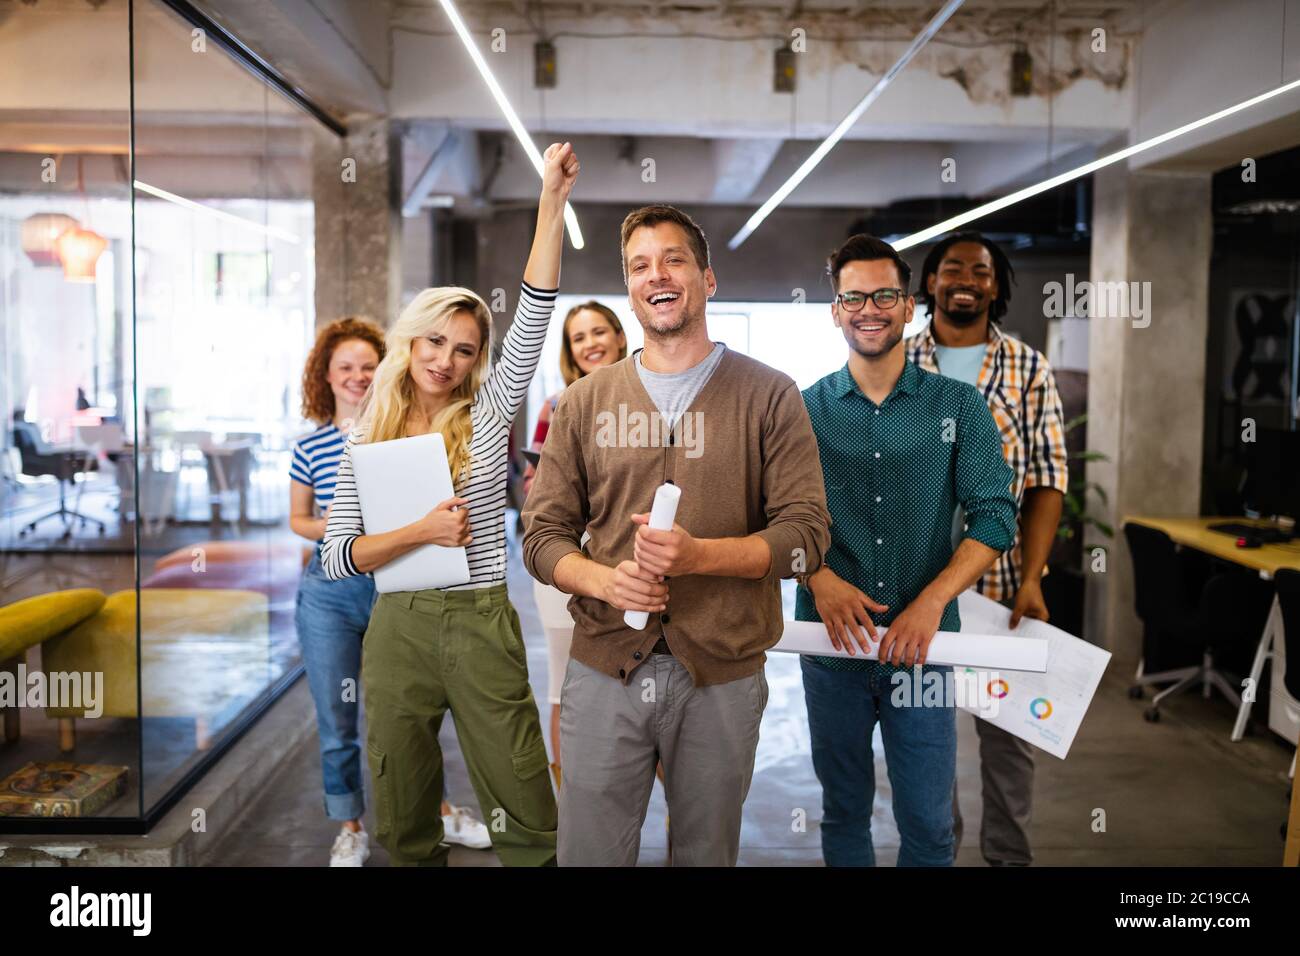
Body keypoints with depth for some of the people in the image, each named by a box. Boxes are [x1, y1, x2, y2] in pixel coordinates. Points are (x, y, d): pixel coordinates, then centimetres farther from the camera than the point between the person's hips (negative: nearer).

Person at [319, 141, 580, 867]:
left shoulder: (488, 414, 3)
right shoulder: (364, 444, 5)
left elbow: (534, 318, -9)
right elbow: (336, 556, 1)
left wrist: (552, 203, -15)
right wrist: (420, 532, -15)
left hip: (482, 623, -1)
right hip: (398, 628, 2)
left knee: (527, 818, 2)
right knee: (406, 819, 13)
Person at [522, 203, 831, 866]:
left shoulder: (768, 395, 1)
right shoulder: (585, 401, 7)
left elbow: (805, 532, -5)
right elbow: (543, 534, 6)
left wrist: (698, 554, -21)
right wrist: (604, 580, -15)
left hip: (723, 677, -1)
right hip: (603, 669, 1)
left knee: (707, 852, 15)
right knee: (587, 852, 11)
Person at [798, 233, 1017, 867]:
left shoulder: (957, 406, 0)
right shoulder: (804, 410, 2)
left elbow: (994, 516, -6)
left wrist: (931, 602, -19)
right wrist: (819, 578, -19)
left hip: (922, 647, -1)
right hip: (832, 644, 1)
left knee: (928, 823, 8)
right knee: (843, 812, 17)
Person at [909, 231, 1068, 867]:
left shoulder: (1030, 370, 3)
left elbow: (1048, 481, -1)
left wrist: (1031, 578, -11)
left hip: (1003, 582, 0)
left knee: (1009, 729, 8)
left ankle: (1010, 855, 25)